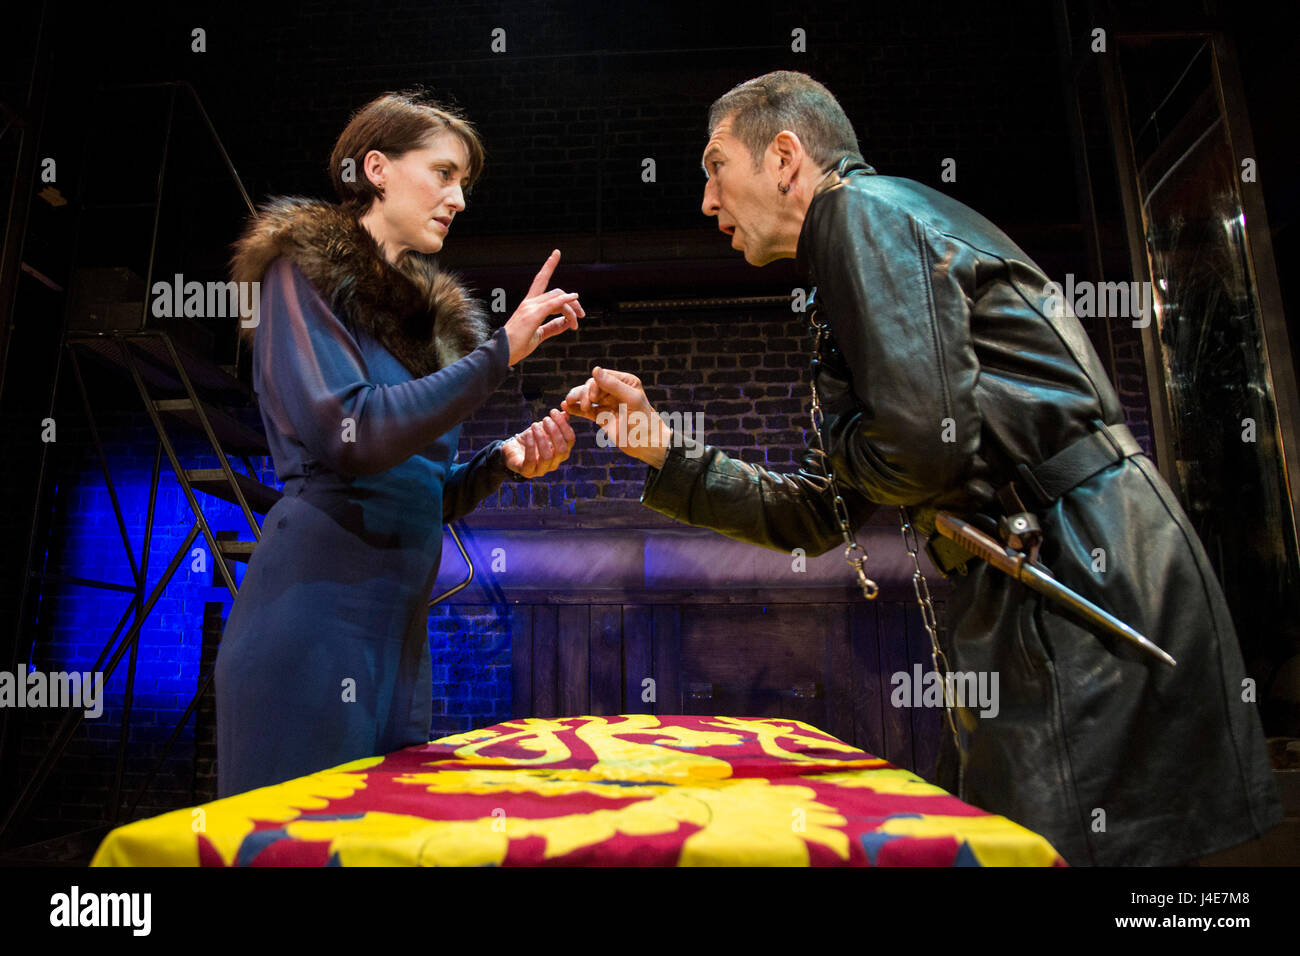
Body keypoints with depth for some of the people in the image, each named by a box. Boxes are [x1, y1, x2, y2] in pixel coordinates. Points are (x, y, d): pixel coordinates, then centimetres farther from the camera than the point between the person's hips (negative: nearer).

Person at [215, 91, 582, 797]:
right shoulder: (303, 274, -2)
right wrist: (499, 351, -16)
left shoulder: (424, 310, 17)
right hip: (316, 621, -7)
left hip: (400, 630, 7)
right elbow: (354, 435, -20)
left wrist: (503, 461, -1)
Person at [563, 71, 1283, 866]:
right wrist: (662, 450, 17)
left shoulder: (865, 208, -6)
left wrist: (840, 439, 0)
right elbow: (814, 517, 21)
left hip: (1081, 559, -10)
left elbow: (922, 446, -23)